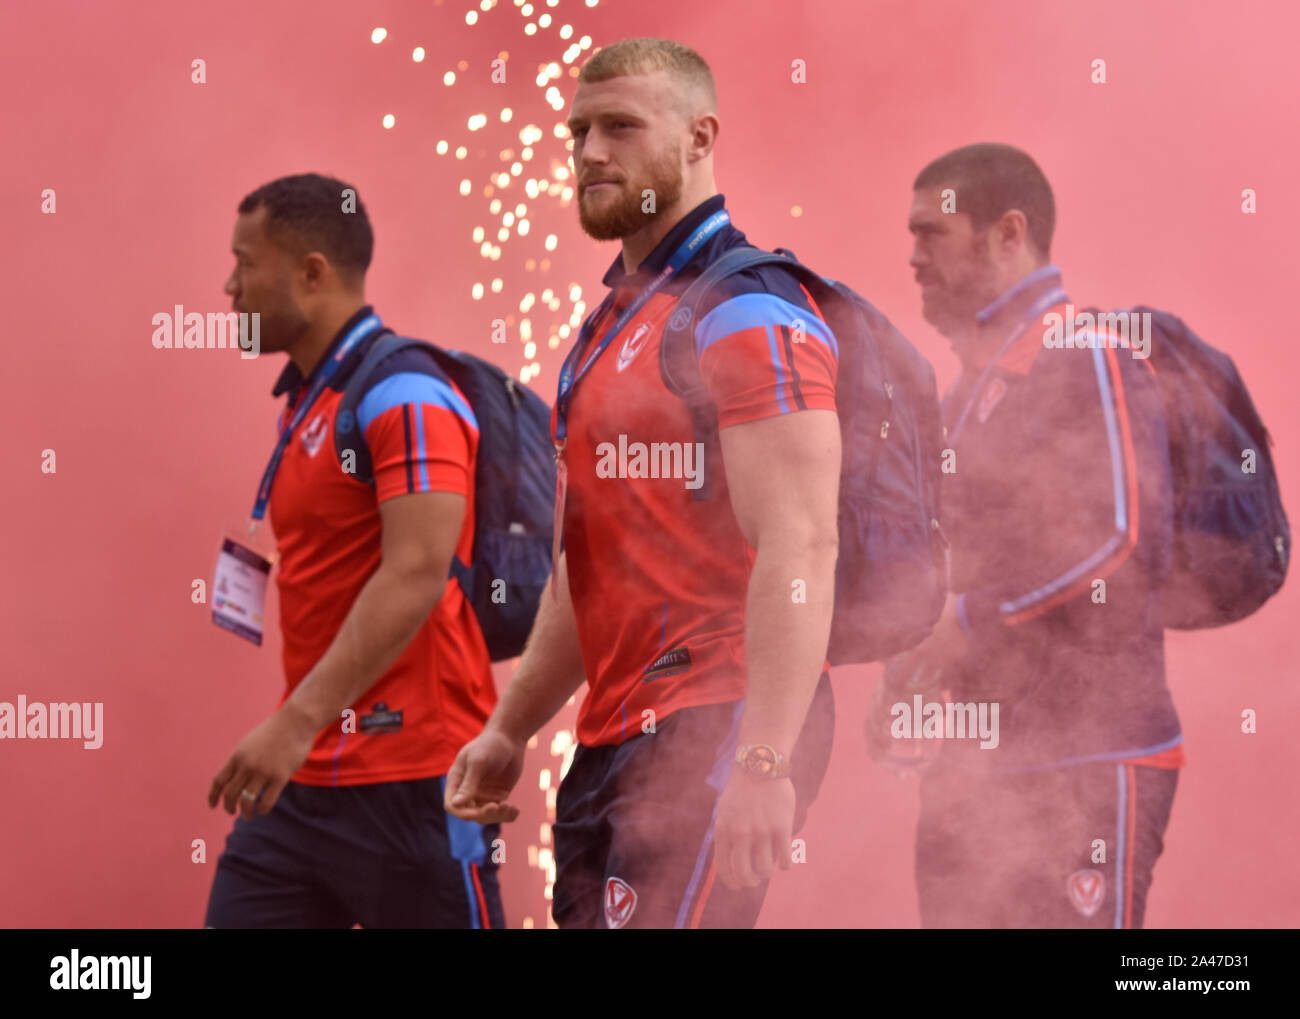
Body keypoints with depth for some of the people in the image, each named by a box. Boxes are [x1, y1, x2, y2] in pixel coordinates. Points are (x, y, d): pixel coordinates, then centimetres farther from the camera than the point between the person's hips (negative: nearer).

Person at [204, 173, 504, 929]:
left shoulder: (405, 397, -13)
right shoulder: (308, 399, 17)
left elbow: (416, 575, -24)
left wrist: (298, 721, -28)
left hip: (408, 781, -9)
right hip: (302, 781, 9)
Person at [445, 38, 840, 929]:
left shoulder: (749, 312, -11)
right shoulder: (612, 324, 20)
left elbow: (799, 547, -21)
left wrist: (764, 763, -28)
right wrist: (510, 731, 25)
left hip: (713, 723, -10)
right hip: (614, 737, 10)